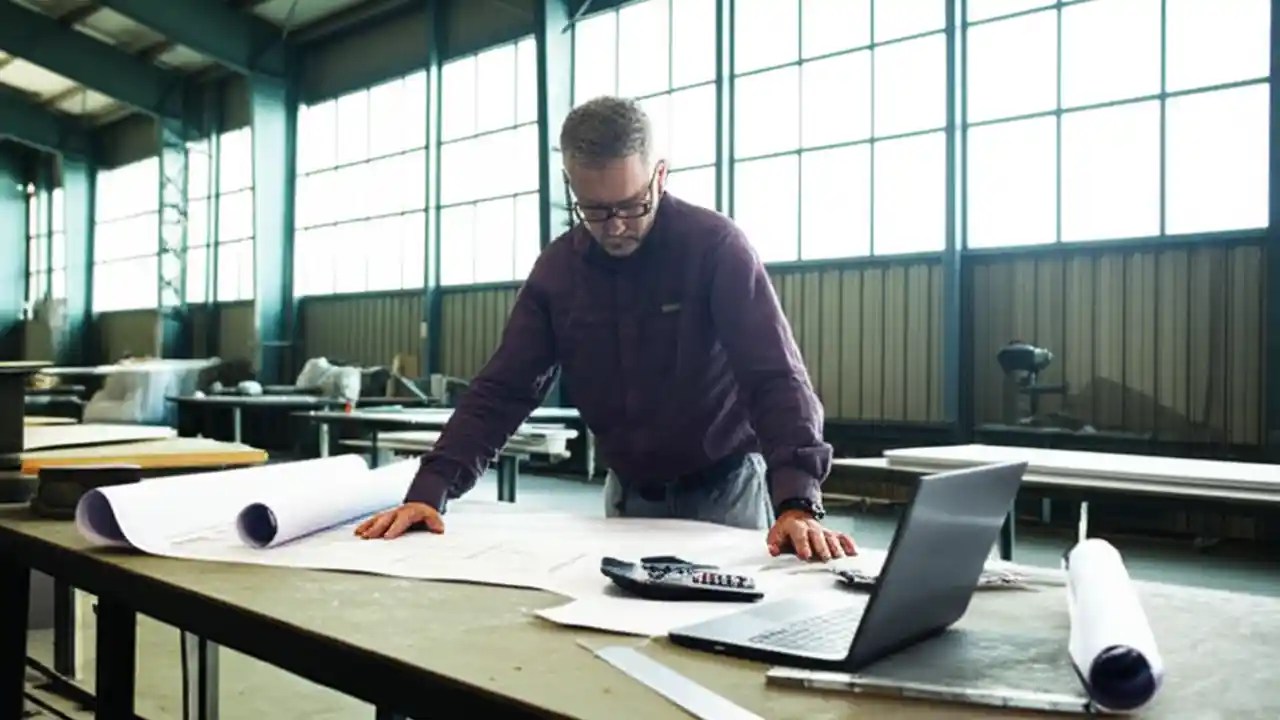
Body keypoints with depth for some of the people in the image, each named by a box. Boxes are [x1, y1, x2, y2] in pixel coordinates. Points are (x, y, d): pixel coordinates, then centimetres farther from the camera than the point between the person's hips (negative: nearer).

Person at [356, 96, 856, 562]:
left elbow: (775, 377, -26)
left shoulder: (715, 245, -19)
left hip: (725, 487, -3)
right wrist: (429, 492, -19)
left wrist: (798, 504, -41)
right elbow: (502, 389, -7)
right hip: (629, 492, 4)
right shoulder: (557, 266, -5)